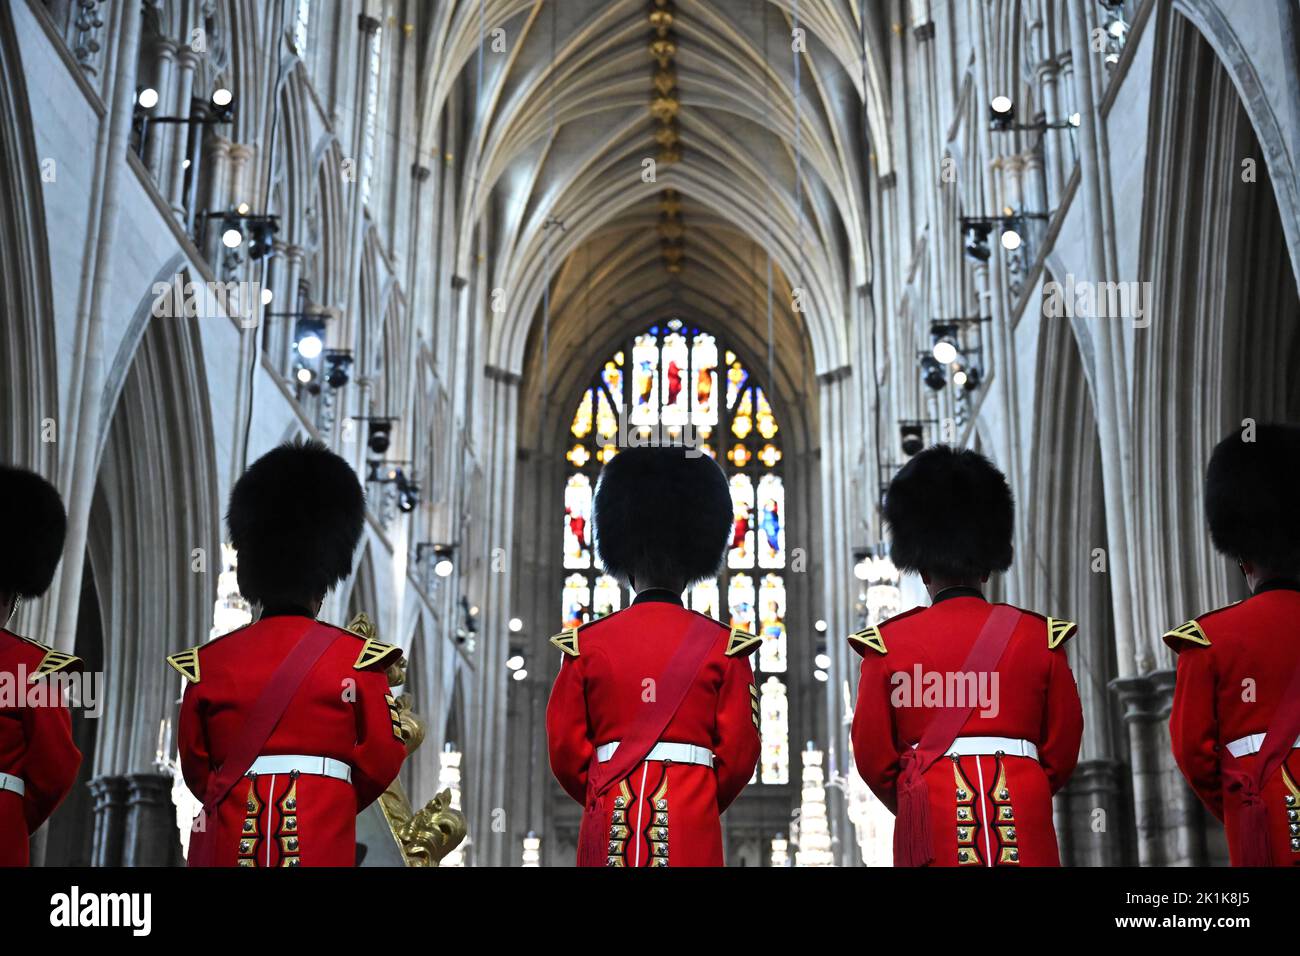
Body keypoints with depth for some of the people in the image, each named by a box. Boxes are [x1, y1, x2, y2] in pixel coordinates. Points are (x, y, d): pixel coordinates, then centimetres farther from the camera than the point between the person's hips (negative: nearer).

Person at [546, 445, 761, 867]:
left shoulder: (585, 643, 2)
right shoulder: (725, 646, 0)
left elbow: (565, 751, 4)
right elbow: (739, 752, 1)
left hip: (609, 828, 1)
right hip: (691, 832, -1)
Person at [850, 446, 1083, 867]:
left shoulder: (887, 642, 3)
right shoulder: (1040, 635, 7)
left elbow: (873, 757, 4)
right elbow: (1063, 747, 9)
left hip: (934, 820, -1)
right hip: (1024, 821, 1)